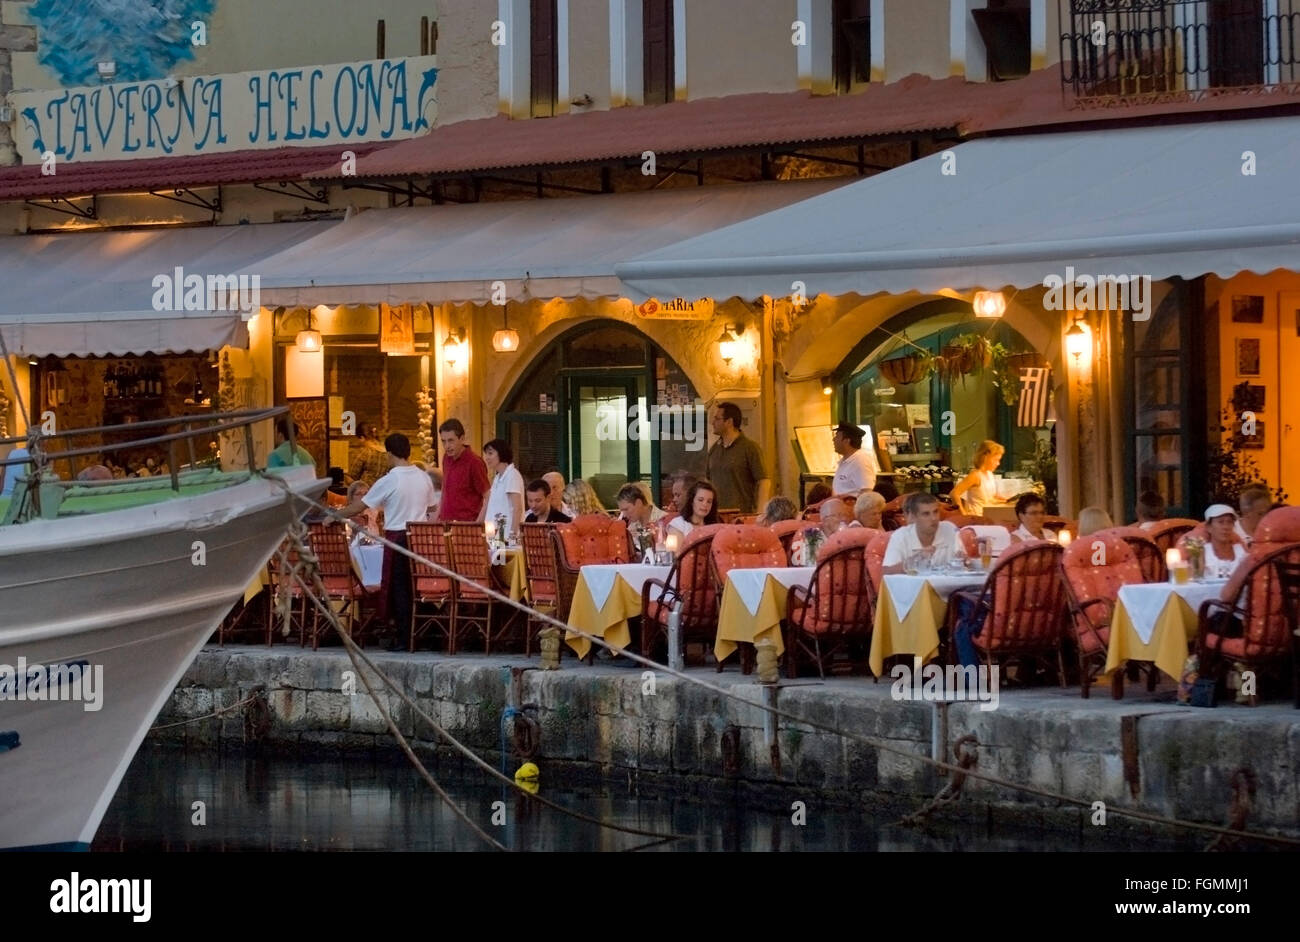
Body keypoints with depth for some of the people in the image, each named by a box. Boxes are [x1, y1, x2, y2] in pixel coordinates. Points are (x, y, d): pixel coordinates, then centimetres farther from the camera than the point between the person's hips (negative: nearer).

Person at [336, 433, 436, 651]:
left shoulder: (388, 482, -12)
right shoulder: (424, 478, 4)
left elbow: (359, 507, -6)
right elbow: (431, 509, 13)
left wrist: (334, 516, 6)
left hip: (397, 537, -5)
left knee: (399, 588, 1)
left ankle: (403, 637, 2)